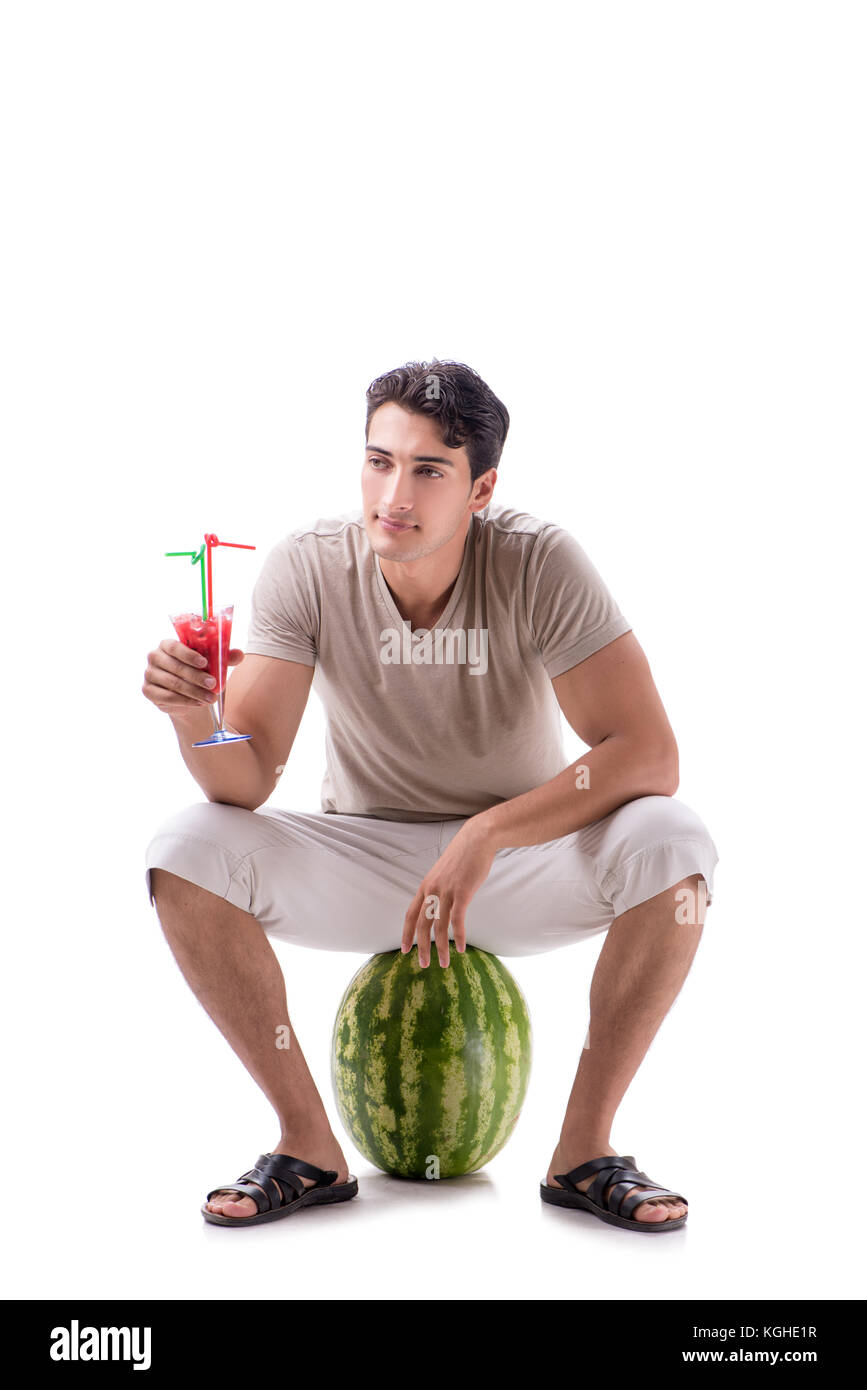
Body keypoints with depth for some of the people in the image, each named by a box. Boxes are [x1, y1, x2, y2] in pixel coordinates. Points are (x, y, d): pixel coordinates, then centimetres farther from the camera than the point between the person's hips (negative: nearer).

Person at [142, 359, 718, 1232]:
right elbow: (245, 784, -18)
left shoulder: (540, 563, -19)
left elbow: (648, 756, -25)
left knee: (669, 845, -30)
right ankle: (309, 1148, -9)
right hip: (362, 861, 2)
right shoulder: (308, 568, -15)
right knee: (185, 848, -24)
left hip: (521, 860, -1)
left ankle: (584, 1148, -12)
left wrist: (485, 835, -33)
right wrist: (196, 715, -41)